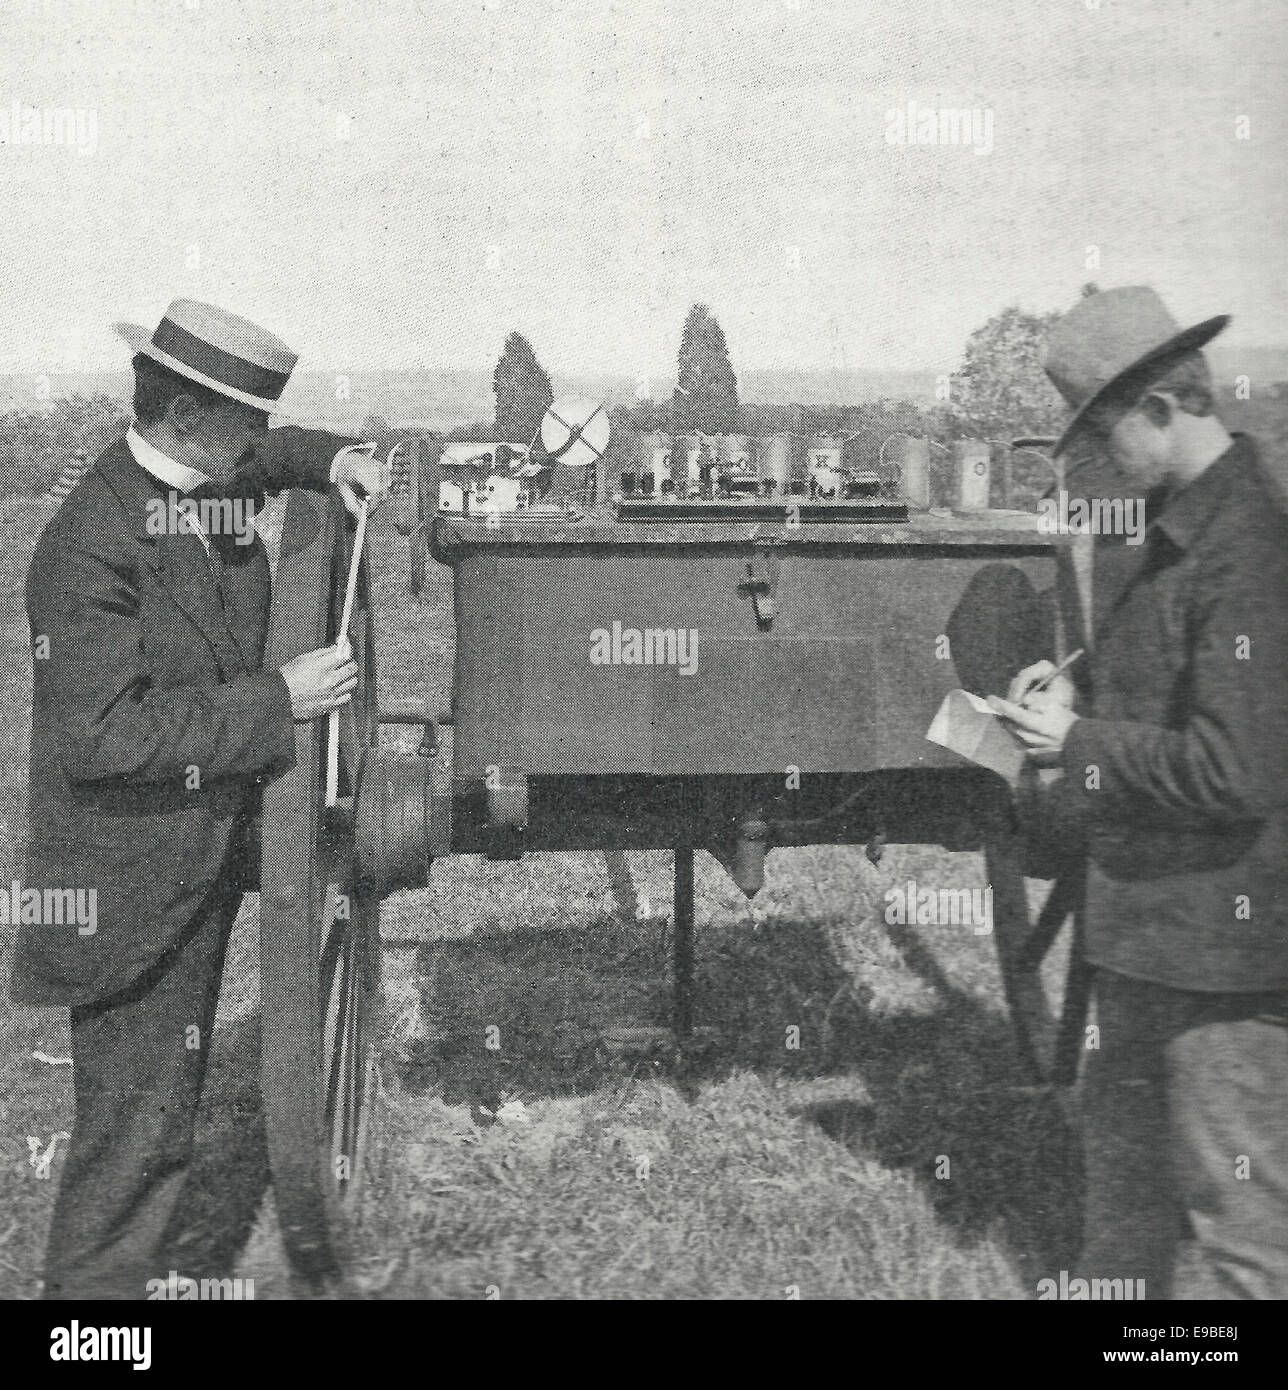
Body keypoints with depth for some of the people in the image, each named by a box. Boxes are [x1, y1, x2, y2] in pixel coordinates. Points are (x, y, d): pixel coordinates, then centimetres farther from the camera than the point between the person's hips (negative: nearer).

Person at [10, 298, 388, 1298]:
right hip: (131, 886, -9)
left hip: (204, 863, 9)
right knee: (135, 1122, -1)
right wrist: (276, 703, -25)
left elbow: (259, 459, 30)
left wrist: (329, 459, 9)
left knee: (170, 1103, 22)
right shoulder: (91, 546, -23)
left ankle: (147, 1273, 39)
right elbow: (103, 735, -28)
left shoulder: (202, 483, 4)